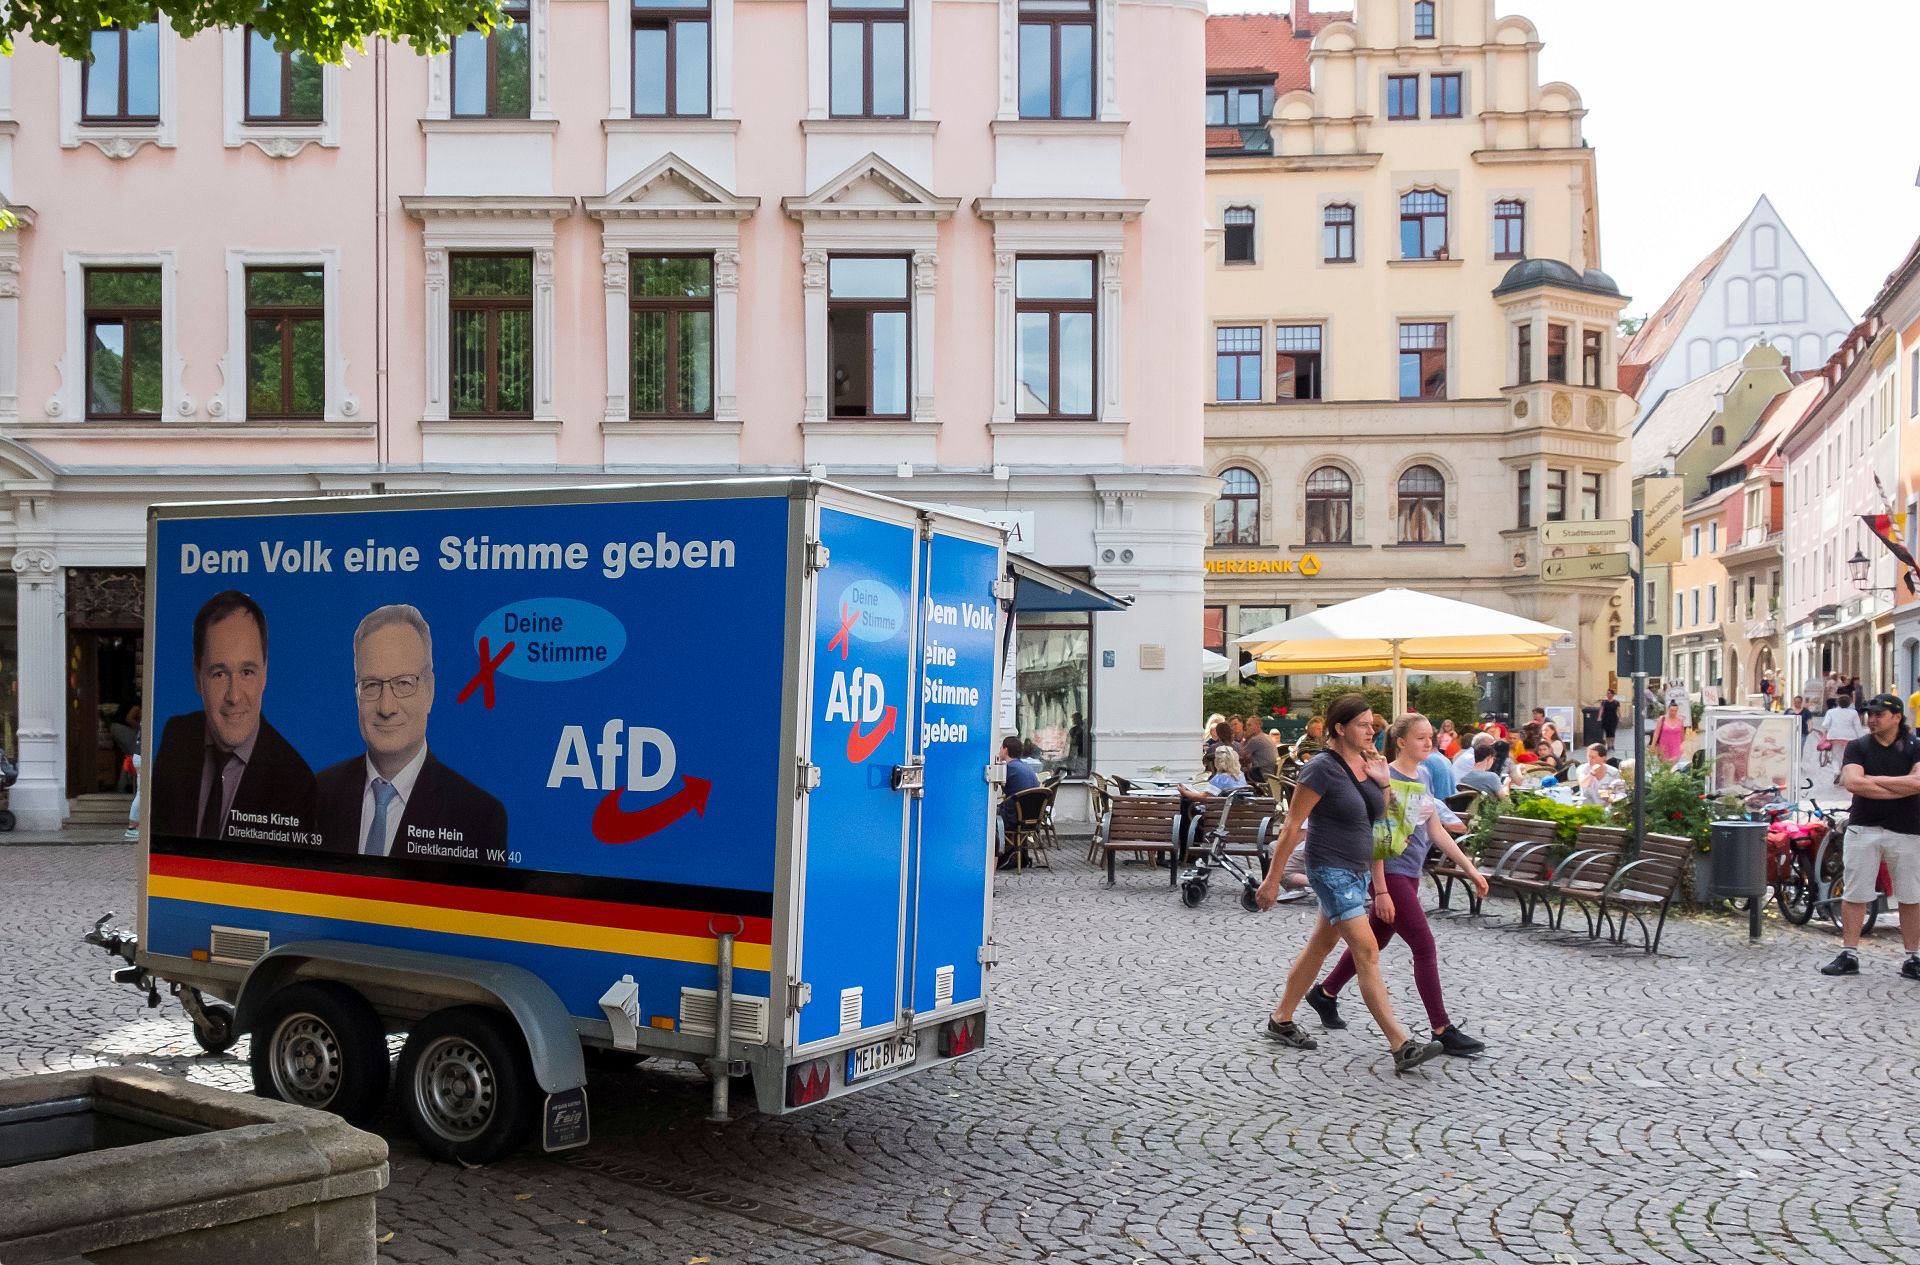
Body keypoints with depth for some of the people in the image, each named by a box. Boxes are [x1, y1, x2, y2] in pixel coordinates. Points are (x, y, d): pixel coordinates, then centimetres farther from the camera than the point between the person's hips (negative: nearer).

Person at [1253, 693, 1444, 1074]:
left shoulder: (1368, 766, 7)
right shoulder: (1322, 769, -16)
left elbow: (1376, 821, 14)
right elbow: (1293, 826, -14)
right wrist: (1272, 879, -13)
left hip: (1357, 871, 9)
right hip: (1330, 870, -9)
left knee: (1320, 945, 16)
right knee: (1367, 952, -12)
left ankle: (1281, 1020, 30)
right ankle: (1401, 1046, -13)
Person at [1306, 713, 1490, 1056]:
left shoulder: (1422, 776, 10)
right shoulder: (1385, 778, -14)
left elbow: (1436, 830, 14)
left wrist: (1470, 868, 12)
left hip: (1410, 873, 9)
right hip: (1390, 873, -9)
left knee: (1375, 940, 18)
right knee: (1424, 946, -8)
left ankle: (1325, 993, 34)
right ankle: (1443, 1031, 0)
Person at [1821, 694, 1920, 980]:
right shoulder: (1858, 747, 4)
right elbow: (1852, 782, -13)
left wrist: (1873, 779, -12)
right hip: (1864, 828, 0)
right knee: (1854, 894, 2)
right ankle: (1849, 955, 8)